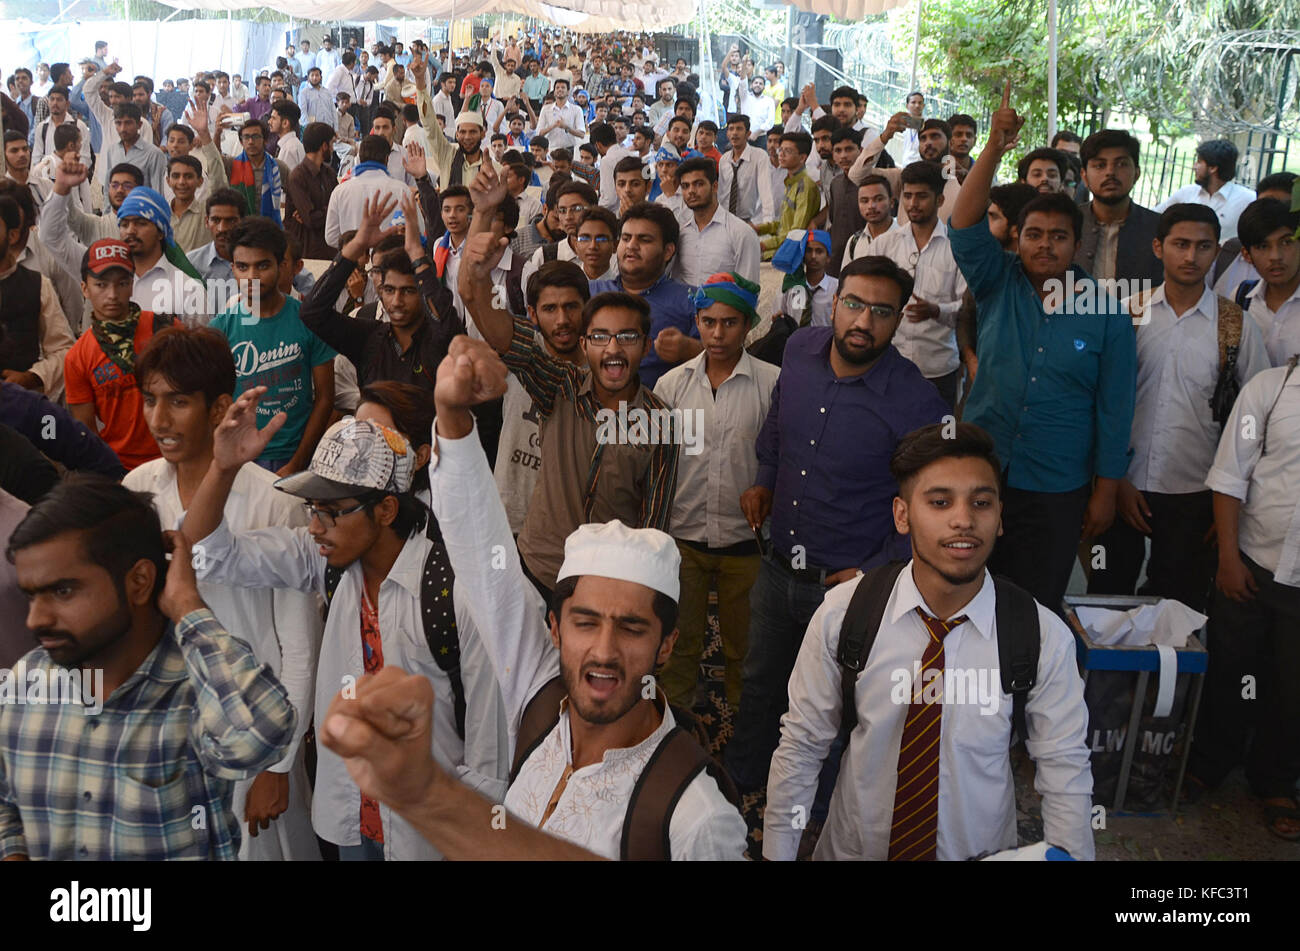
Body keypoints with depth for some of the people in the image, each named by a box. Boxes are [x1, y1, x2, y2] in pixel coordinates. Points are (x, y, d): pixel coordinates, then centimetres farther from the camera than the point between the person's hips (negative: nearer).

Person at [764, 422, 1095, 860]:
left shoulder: (1045, 637, -19)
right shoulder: (843, 612, -18)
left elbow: (1065, 774, -9)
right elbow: (800, 745, -10)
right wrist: (776, 853, -7)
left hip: (981, 850, 0)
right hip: (852, 848, 1)